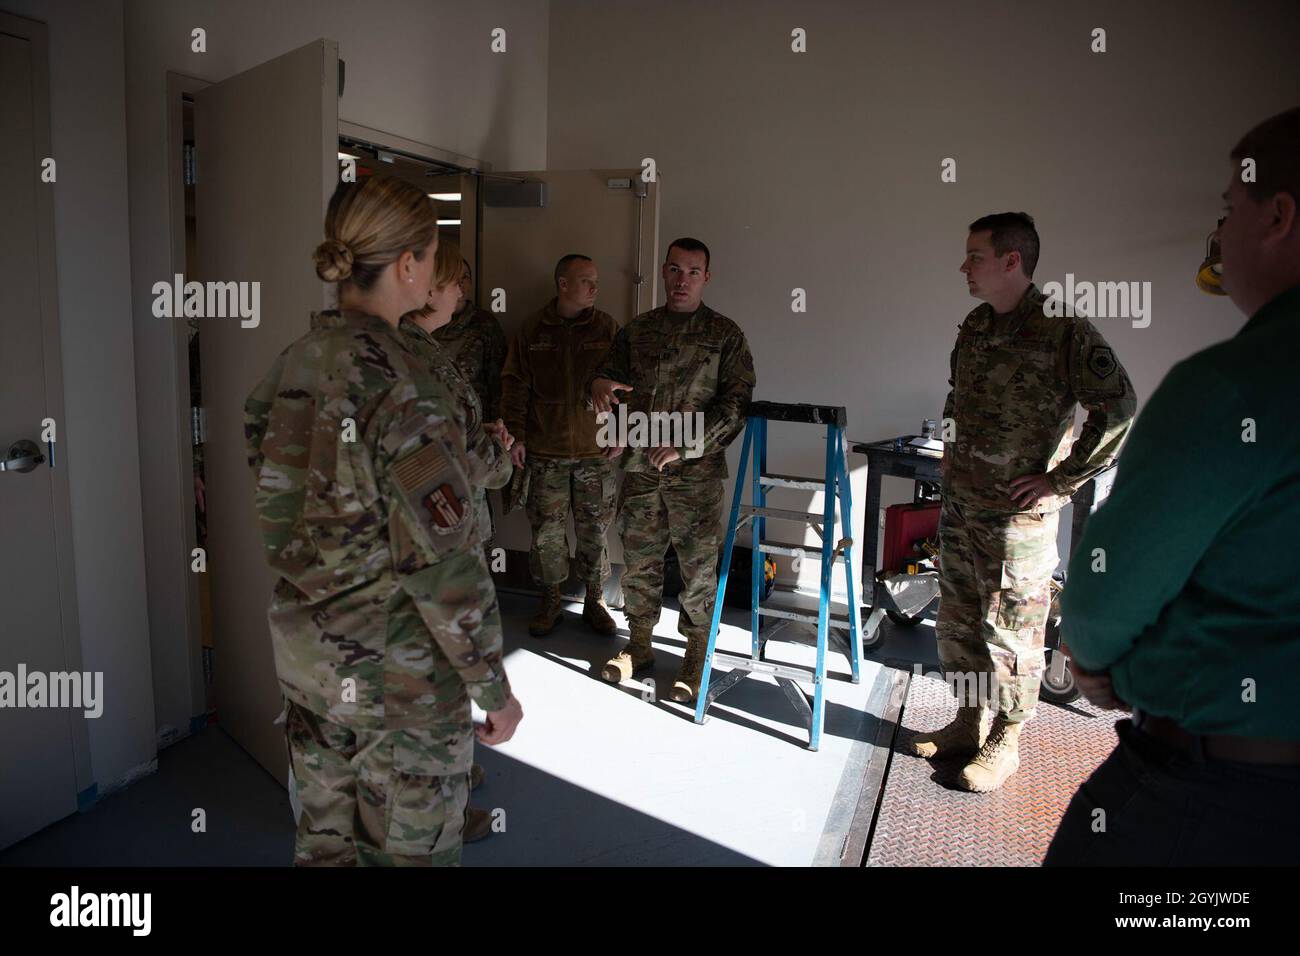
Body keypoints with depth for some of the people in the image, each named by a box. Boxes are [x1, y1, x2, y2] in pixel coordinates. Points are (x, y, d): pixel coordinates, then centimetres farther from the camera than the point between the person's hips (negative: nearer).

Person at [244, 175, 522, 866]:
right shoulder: (399, 388, -24)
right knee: (408, 849, 13)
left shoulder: (292, 364, 0)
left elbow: (281, 508, 9)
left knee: (326, 837, 24)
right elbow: (442, 562, -23)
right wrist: (493, 687, -13)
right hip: (398, 671, -7)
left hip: (303, 647, 8)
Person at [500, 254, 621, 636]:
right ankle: (551, 600, 24)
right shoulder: (532, 329, 3)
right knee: (547, 530, 6)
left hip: (595, 450, 0)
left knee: (594, 530, 7)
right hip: (545, 451, 0)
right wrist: (516, 435, -1)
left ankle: (594, 600, 23)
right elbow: (515, 385, 4)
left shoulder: (606, 327, 3)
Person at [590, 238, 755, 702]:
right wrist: (599, 385, -11)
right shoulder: (637, 329, 11)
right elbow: (610, 372, 15)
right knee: (639, 558, 12)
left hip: (696, 471, -3)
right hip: (641, 467, 3)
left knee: (698, 565, 3)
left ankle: (697, 655, 20)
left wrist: (687, 445, -15)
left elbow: (736, 402, -5)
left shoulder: (725, 334, 2)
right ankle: (640, 643, 31)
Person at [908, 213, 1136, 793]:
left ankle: (1004, 742, 22)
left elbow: (1117, 409, -16)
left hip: (1019, 513, -7)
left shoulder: (1062, 329, -13)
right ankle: (970, 722, 32)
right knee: (956, 622, 15)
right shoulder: (973, 328, 10)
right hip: (959, 504, 7)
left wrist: (1060, 480, -15)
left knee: (1011, 631, 5)